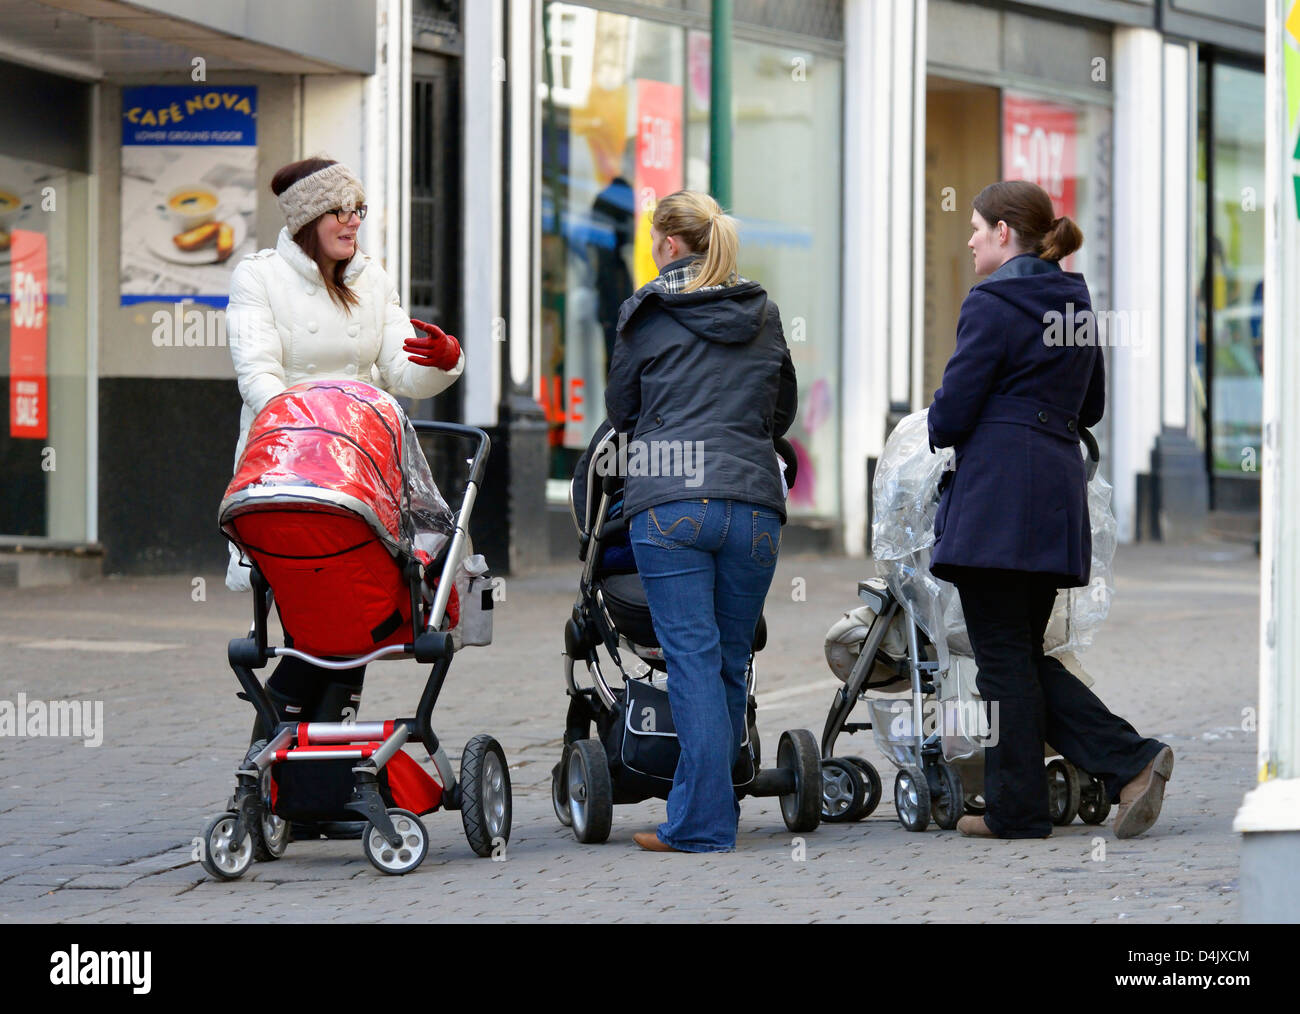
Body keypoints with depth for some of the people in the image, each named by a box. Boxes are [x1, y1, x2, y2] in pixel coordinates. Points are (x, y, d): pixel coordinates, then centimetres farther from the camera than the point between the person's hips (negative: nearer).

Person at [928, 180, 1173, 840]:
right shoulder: (1075, 304, 16)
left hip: (998, 487, -8)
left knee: (1003, 655, -1)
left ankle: (1016, 810, 2)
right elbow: (1090, 408, 24)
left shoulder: (991, 305, -9)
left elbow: (953, 410, -9)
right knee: (1025, 653, 13)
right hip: (1060, 485, 8)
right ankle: (1128, 760, 0)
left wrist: (939, 434, 12)